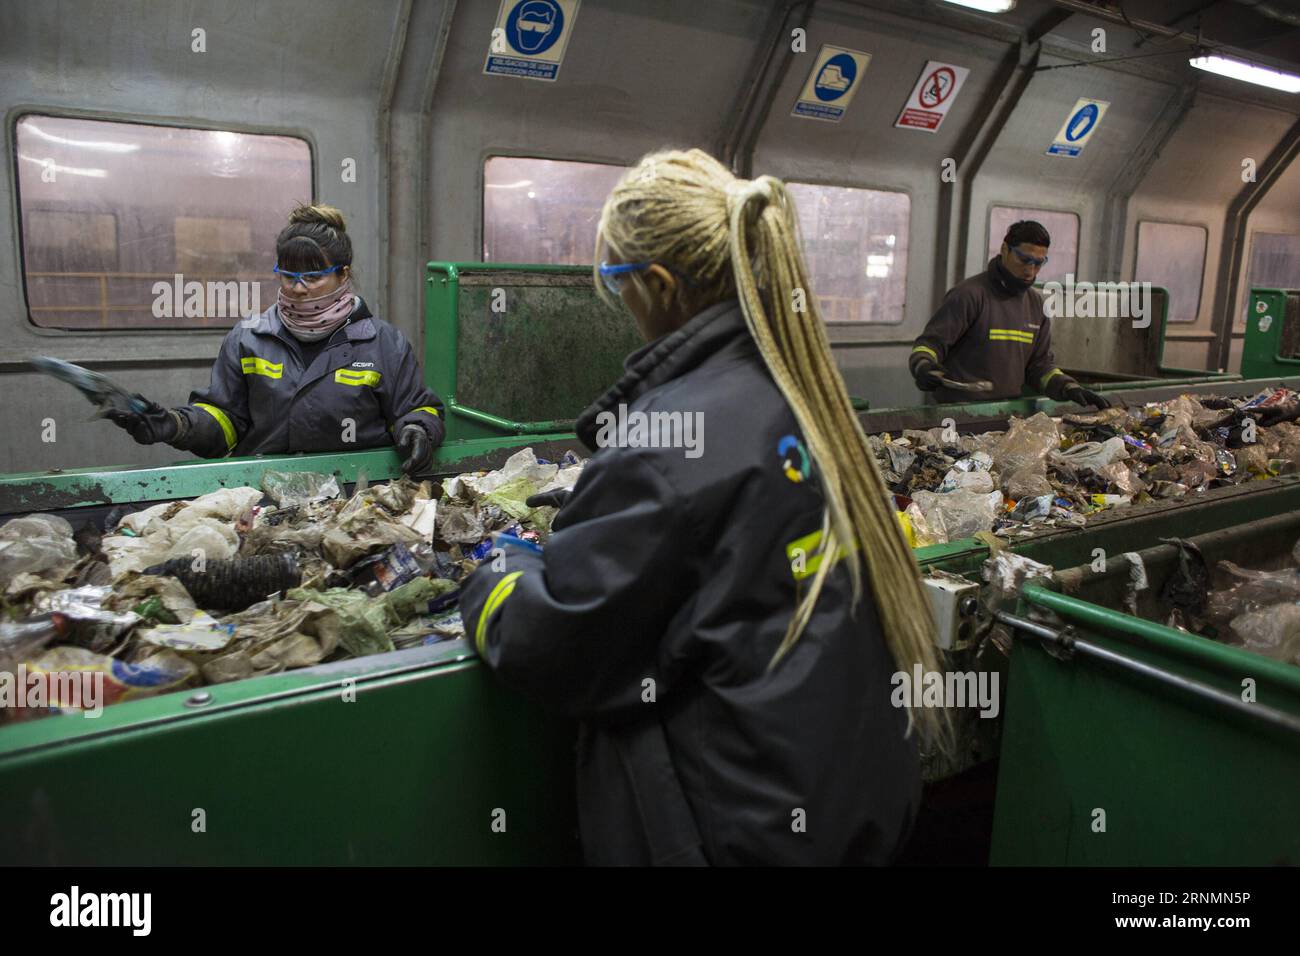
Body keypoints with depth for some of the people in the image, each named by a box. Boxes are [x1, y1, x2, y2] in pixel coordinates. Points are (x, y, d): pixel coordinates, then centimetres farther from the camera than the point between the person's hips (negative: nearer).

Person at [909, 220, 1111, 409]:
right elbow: (930, 342, -8)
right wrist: (923, 367, -30)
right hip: (960, 410, -6)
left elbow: (1039, 363, 21)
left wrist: (1069, 388, 4)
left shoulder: (1036, 304, 16)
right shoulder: (970, 294, -6)